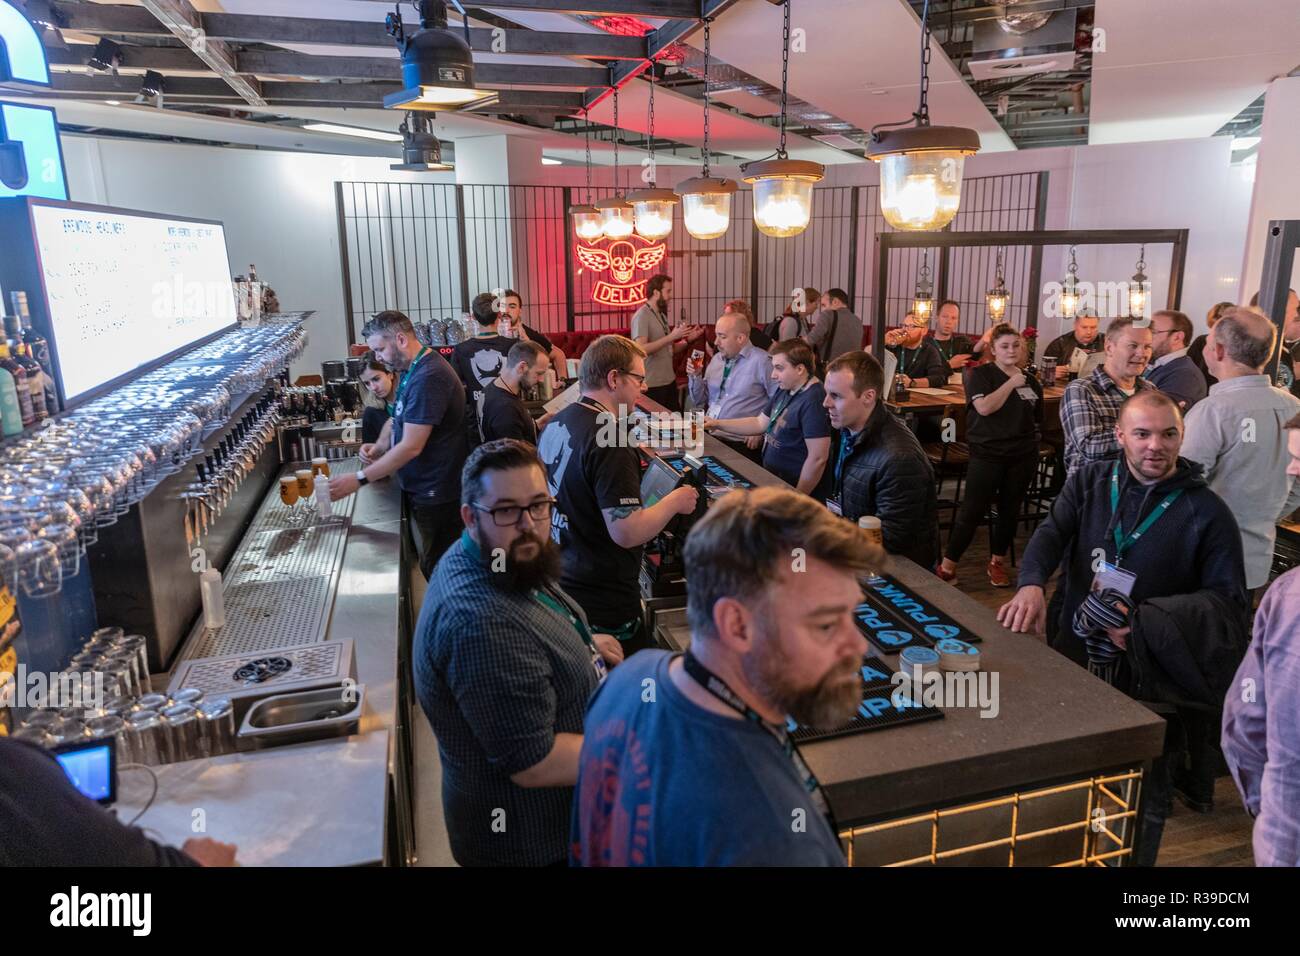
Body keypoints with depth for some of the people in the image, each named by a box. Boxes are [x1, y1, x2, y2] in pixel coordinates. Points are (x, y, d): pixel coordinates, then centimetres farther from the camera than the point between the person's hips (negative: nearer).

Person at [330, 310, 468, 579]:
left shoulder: (428, 377, -23)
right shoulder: (411, 370, 10)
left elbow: (411, 446, -26)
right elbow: (398, 419, 21)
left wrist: (359, 479, -20)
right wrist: (379, 446, -1)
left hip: (436, 495, -9)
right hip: (422, 489, 9)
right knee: (432, 567, 17)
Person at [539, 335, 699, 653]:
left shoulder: (555, 425, 5)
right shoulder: (609, 441, -23)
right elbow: (627, 532, -27)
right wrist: (674, 502, -11)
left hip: (560, 589, 9)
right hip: (605, 606, -9)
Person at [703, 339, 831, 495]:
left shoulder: (814, 400, -20)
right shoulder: (785, 391, 10)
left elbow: (817, 459, -22)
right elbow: (760, 423, 20)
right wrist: (717, 423, 10)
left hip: (792, 490, -8)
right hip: (773, 482, 8)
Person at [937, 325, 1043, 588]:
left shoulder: (1031, 382, 11)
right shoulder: (981, 374, -2)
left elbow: (1037, 421, 21)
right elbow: (984, 407, -19)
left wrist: (1031, 443, 11)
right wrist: (1011, 383, -13)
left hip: (1023, 457, 4)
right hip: (987, 454, -4)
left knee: (1010, 510, 10)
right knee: (972, 511, -5)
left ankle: (997, 563, 24)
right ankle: (948, 565, 3)